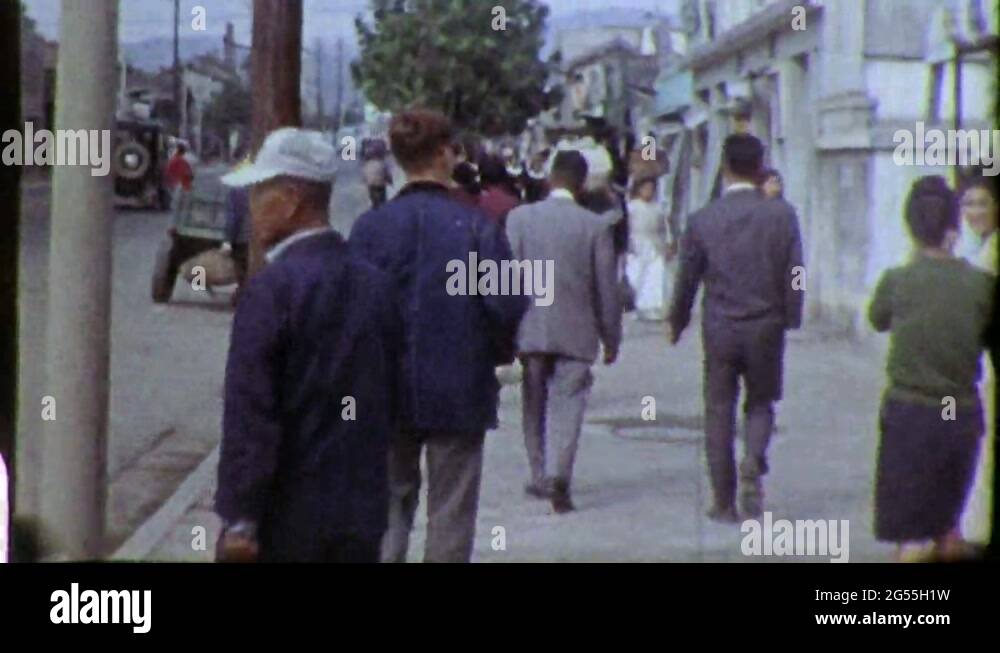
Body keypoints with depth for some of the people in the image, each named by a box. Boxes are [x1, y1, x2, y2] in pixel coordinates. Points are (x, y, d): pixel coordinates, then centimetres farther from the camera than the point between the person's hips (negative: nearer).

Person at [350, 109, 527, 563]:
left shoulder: (370, 227, -5)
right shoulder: (476, 227, -10)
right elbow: (508, 305, -14)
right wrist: (499, 352, 6)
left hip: (388, 389, 2)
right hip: (460, 389, -2)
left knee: (389, 504, 13)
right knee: (450, 515, 9)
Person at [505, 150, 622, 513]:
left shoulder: (519, 217, -3)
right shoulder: (596, 226, -5)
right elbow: (606, 288, -1)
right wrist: (611, 338, 9)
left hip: (531, 330, 1)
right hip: (576, 333, -1)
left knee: (535, 407, 15)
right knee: (567, 404, -1)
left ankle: (540, 477, 22)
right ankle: (558, 475, -18)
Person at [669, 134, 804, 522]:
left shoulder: (702, 220, -5)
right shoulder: (782, 214, -6)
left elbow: (687, 278, 2)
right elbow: (794, 274, -4)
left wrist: (677, 323, 18)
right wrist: (790, 319, 12)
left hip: (719, 330, 0)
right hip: (766, 329, 0)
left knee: (719, 412, 9)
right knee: (760, 404, 17)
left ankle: (724, 503, 9)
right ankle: (754, 461, -12)